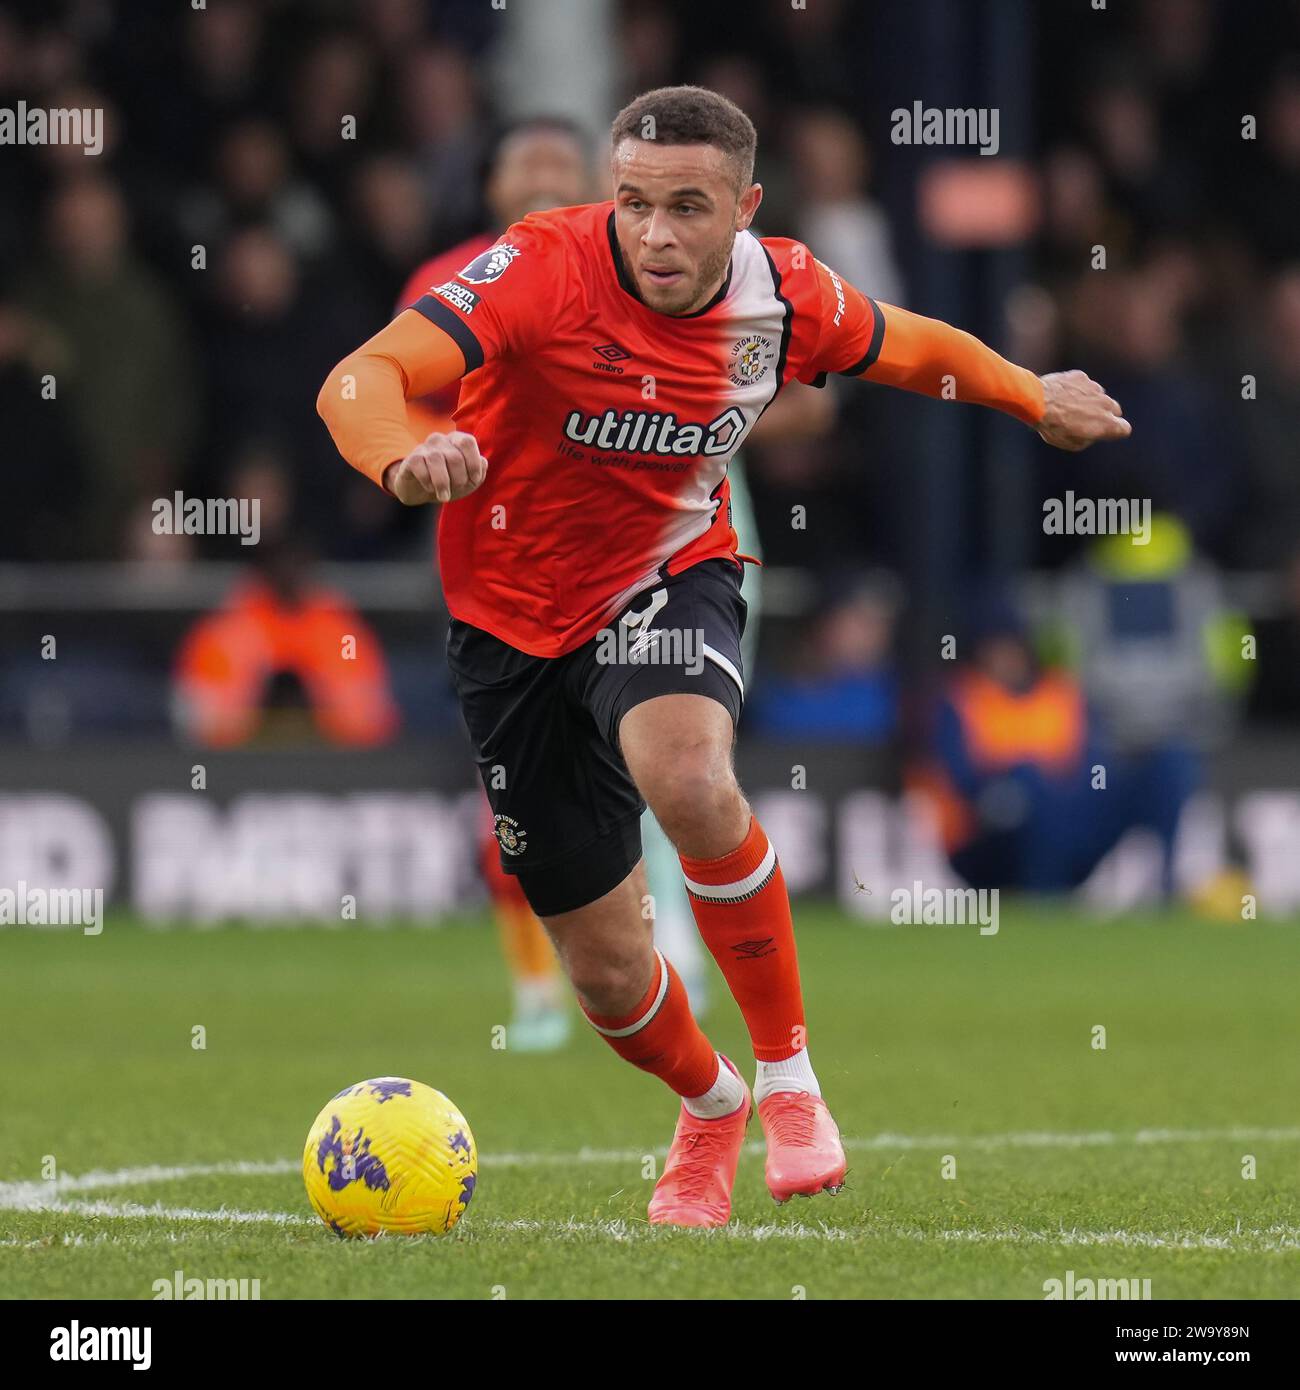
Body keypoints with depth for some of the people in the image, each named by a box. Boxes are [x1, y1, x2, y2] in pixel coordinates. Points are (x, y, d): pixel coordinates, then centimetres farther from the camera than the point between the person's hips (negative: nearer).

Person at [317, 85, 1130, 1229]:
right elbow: (361, 381, -40)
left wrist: (1035, 397, 23)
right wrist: (405, 458, -61)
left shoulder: (784, 295, -13)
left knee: (688, 779, -36)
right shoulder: (544, 269, -26)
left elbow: (903, 347, 12)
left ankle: (788, 1076, -16)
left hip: (668, 585, 0)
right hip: (516, 620, 0)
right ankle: (709, 1105, 41)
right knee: (608, 973, 5)